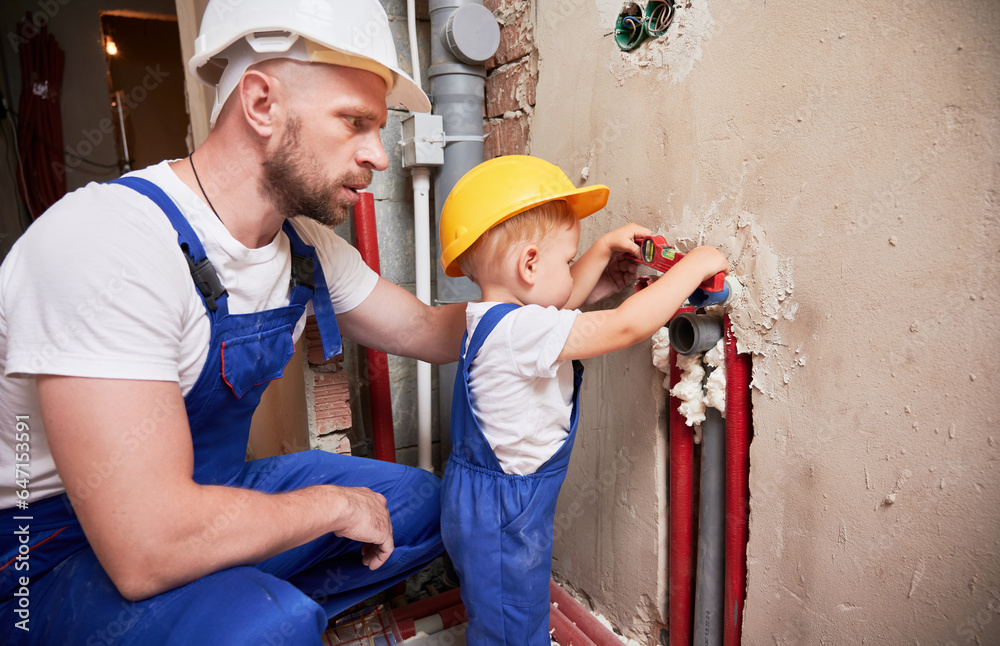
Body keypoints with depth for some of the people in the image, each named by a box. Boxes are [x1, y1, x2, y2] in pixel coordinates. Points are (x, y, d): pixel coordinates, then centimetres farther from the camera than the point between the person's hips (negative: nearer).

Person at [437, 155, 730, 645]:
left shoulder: (498, 319, 0)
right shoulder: (520, 330, -31)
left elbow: (563, 304, 18)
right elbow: (627, 325, -32)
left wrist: (603, 251, 12)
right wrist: (693, 266, -19)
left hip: (490, 503, 10)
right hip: (500, 516, -10)